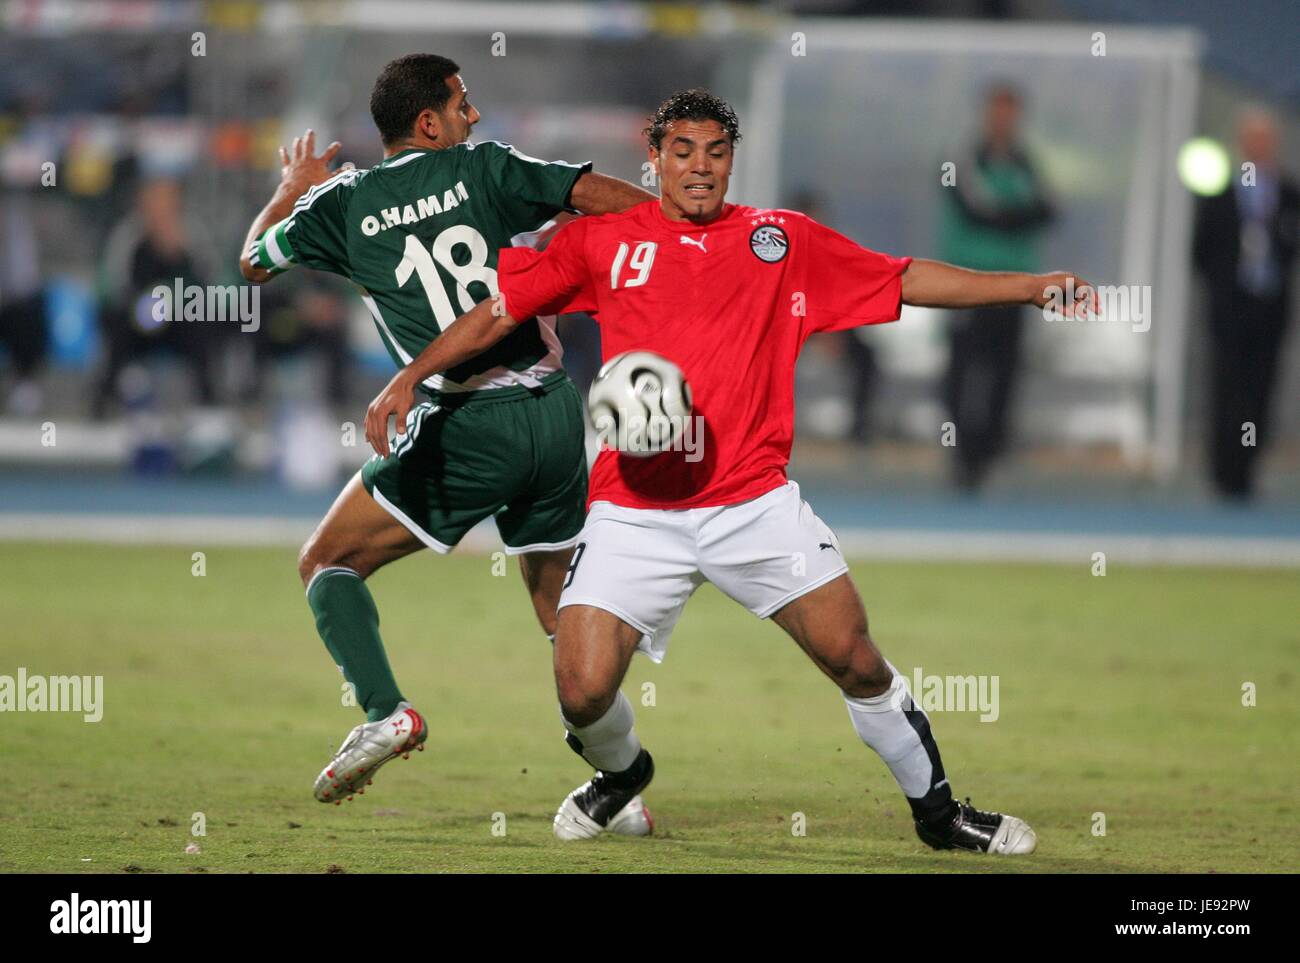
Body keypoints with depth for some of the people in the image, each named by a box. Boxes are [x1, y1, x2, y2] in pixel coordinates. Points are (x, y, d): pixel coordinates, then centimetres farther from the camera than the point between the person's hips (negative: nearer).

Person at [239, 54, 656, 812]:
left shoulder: (344, 203, 5)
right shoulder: (483, 168, 5)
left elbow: (253, 264, 22)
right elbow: (603, 196, -5)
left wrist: (293, 187, 39)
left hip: (467, 428, -3)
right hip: (557, 414, 3)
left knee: (328, 563, 8)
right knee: (562, 606, 18)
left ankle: (386, 712, -14)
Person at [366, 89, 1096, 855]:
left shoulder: (786, 240, 11)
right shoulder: (603, 240, 8)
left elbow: (906, 280, 12)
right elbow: (503, 308, 10)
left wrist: (1029, 288, 7)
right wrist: (412, 377, 1)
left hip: (754, 499, 1)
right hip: (634, 505, 0)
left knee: (854, 658, -7)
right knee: (584, 690, -11)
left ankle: (938, 812, 14)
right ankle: (621, 772, 25)